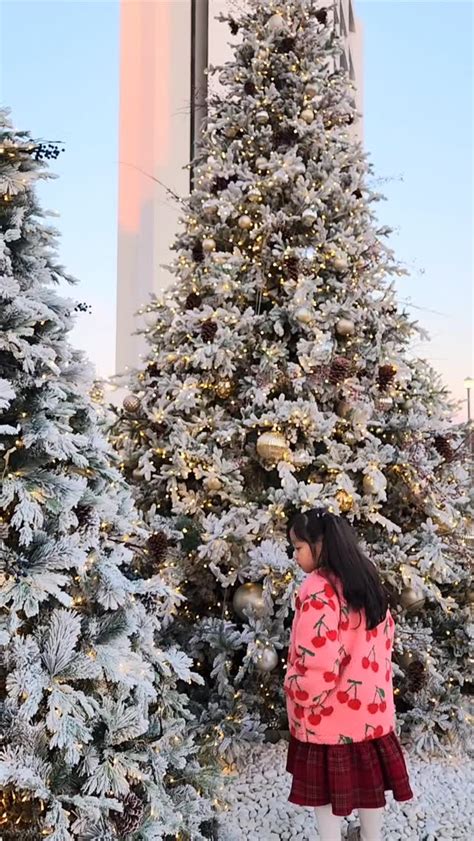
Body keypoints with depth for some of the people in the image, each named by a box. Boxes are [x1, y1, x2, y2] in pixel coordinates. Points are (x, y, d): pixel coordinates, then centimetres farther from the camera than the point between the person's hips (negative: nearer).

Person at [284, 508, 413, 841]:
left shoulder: (318, 591, -22)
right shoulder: (367, 581, 2)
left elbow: (316, 661, -25)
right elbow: (385, 637, 11)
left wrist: (297, 693, -8)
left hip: (329, 711, -7)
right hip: (370, 703, 7)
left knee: (327, 783, 9)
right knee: (370, 775, 19)